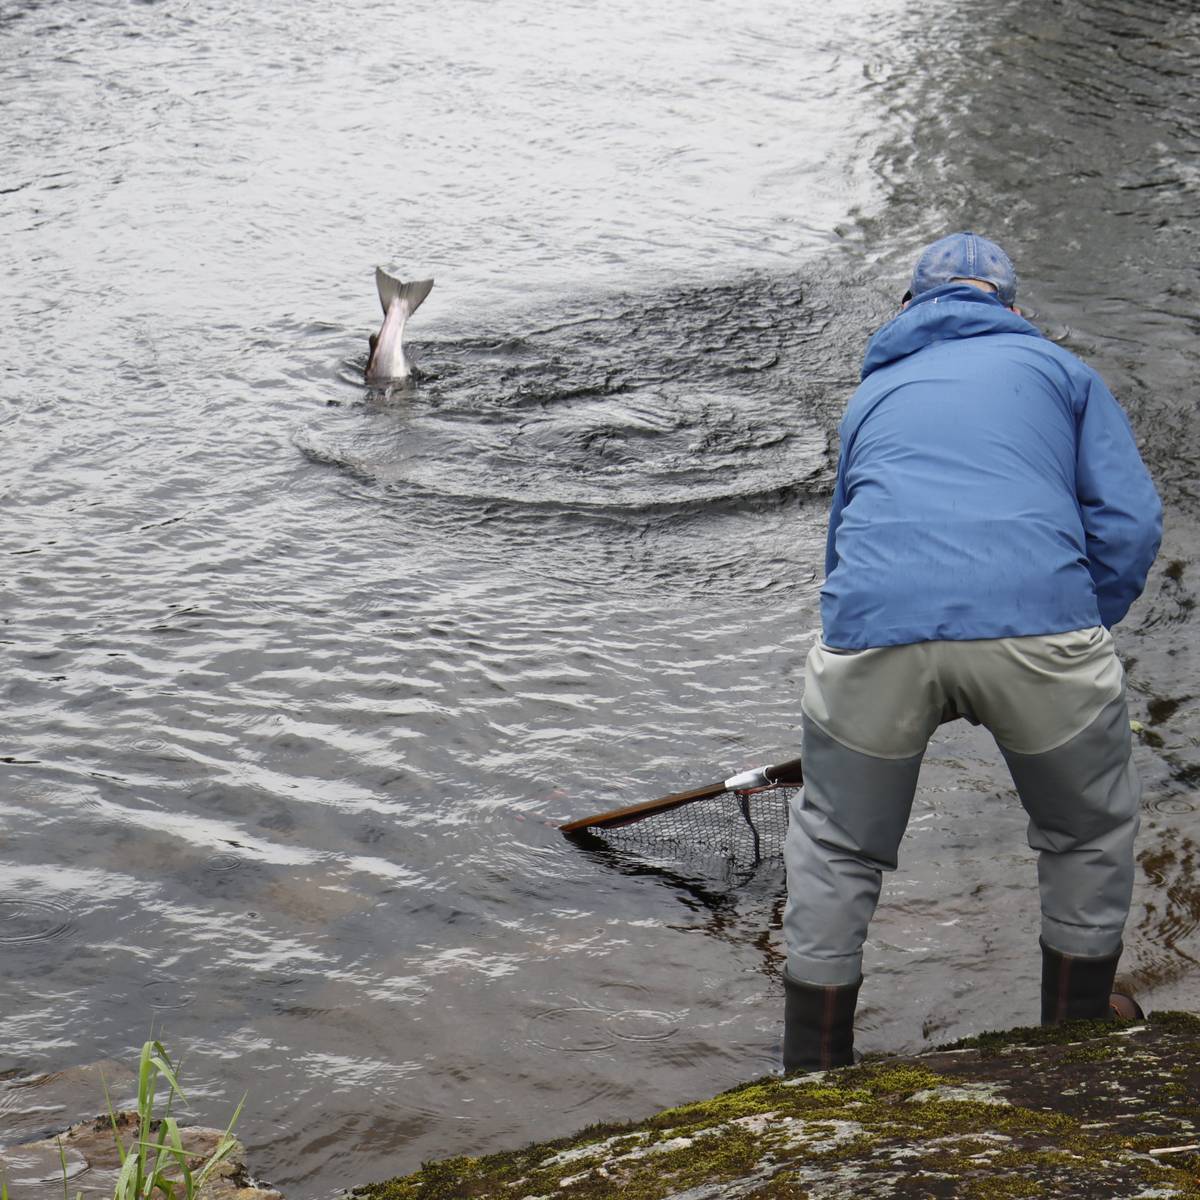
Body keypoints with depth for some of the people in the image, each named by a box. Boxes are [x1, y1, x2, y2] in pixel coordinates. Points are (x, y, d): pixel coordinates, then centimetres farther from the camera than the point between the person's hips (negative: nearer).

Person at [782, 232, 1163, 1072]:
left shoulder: (872, 393, 32)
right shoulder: (1059, 369, 24)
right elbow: (1130, 523, 11)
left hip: (874, 628, 2)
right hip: (1036, 620, -1)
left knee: (836, 846, 23)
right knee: (1093, 829, 26)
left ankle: (814, 1072, 28)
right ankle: (1078, 1030, 38)